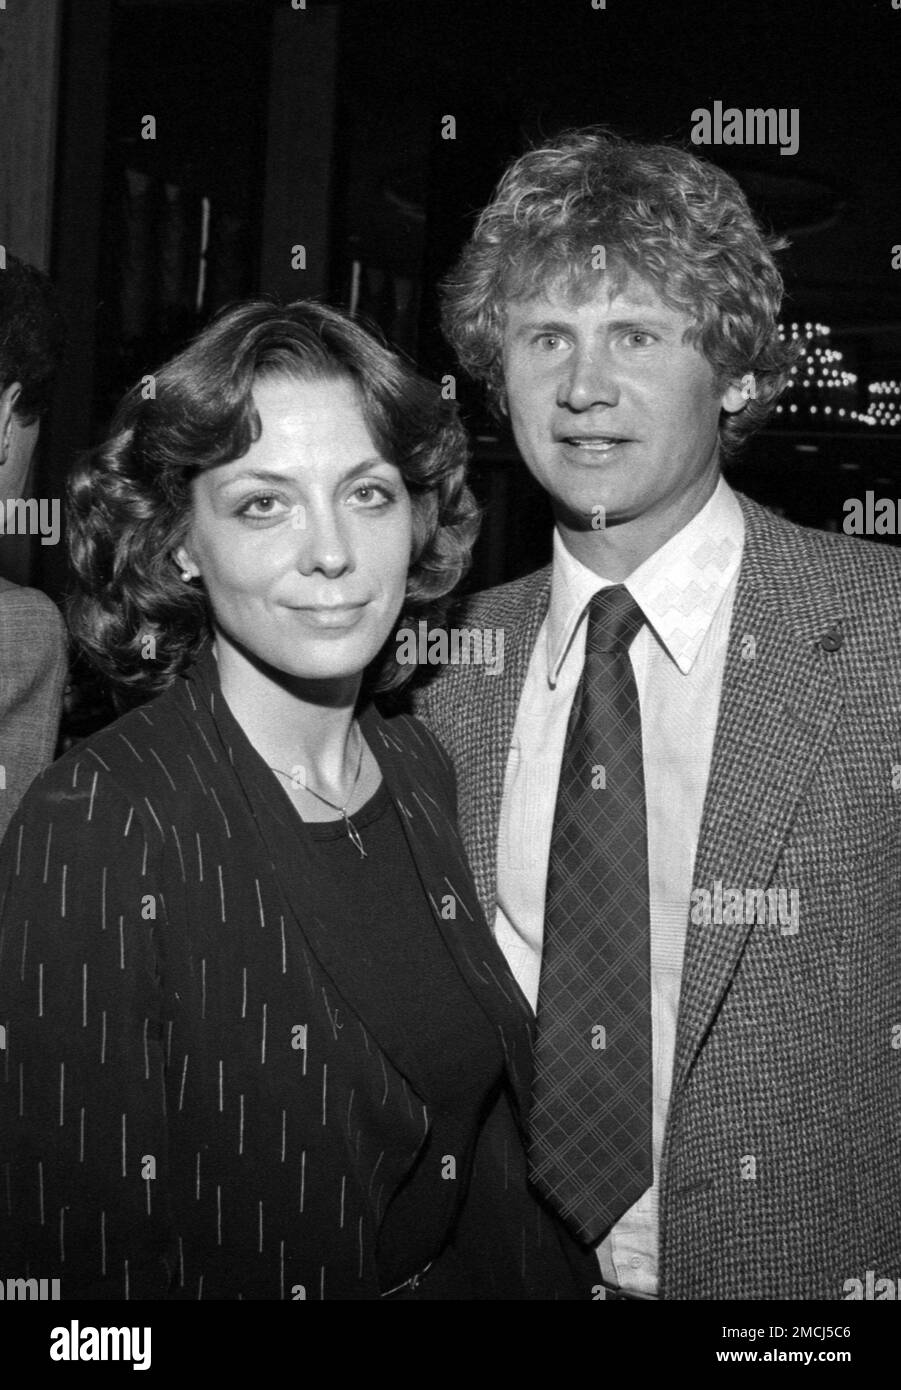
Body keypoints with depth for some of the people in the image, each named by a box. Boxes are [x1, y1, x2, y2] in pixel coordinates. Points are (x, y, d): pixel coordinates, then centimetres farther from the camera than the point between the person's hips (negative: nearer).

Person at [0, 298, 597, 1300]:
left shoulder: (419, 767, -7)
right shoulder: (90, 831, -25)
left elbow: (482, 1127, 1)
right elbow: (87, 1262, -22)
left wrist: (558, 1273, -8)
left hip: (477, 1273, 5)